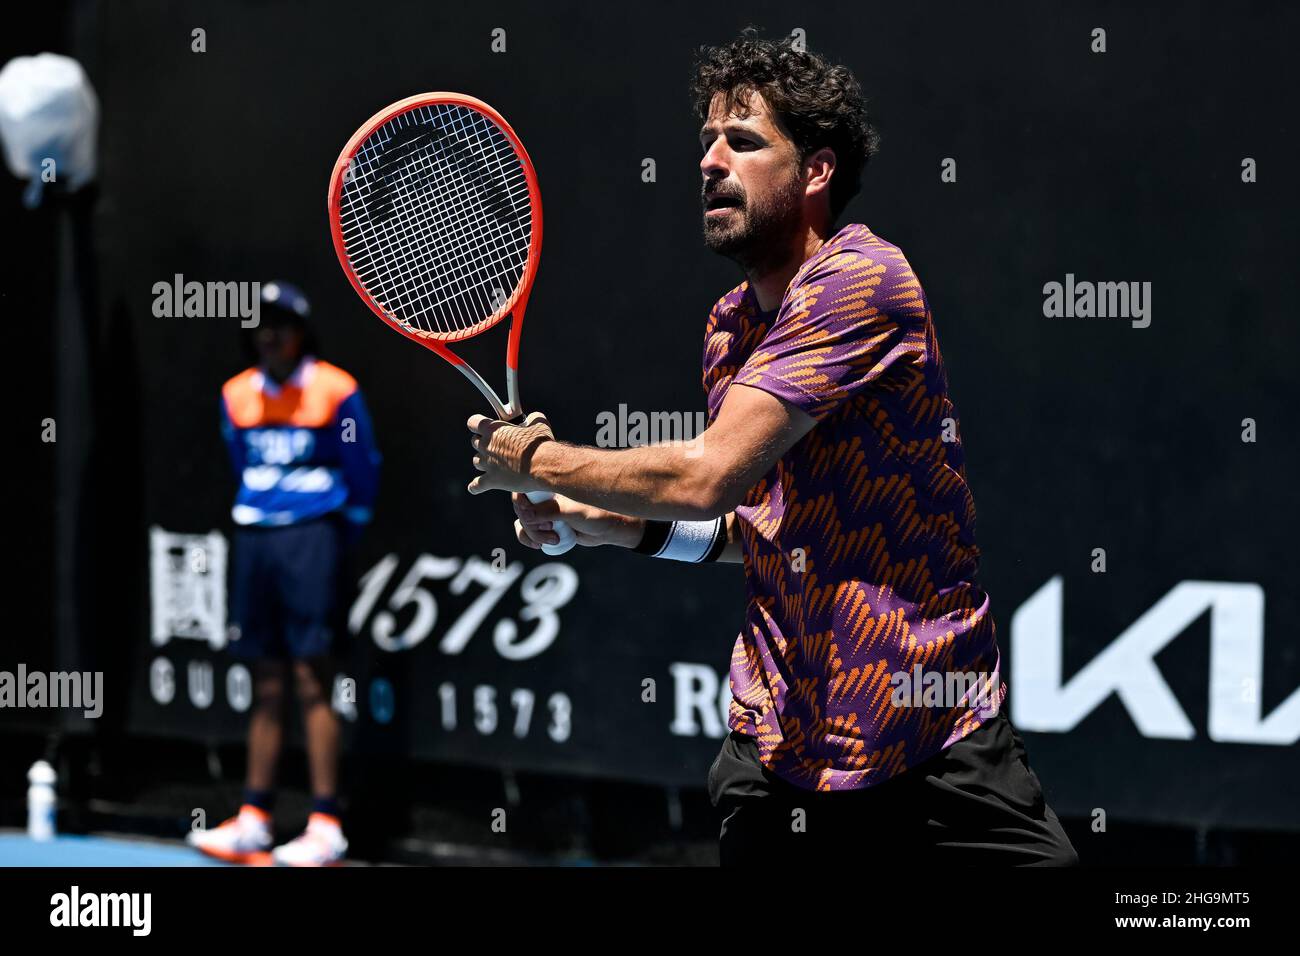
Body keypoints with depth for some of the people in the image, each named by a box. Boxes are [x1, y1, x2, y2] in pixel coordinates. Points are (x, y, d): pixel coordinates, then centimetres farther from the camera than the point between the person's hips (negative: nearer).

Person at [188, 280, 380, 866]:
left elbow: (363, 472, 2)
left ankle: (326, 827, -10)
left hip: (312, 536, -5)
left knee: (311, 679, -10)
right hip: (255, 536, 5)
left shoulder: (335, 391, -4)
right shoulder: (237, 395, 10)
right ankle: (253, 822, 9)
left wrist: (342, 538, 6)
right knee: (266, 685, 7)